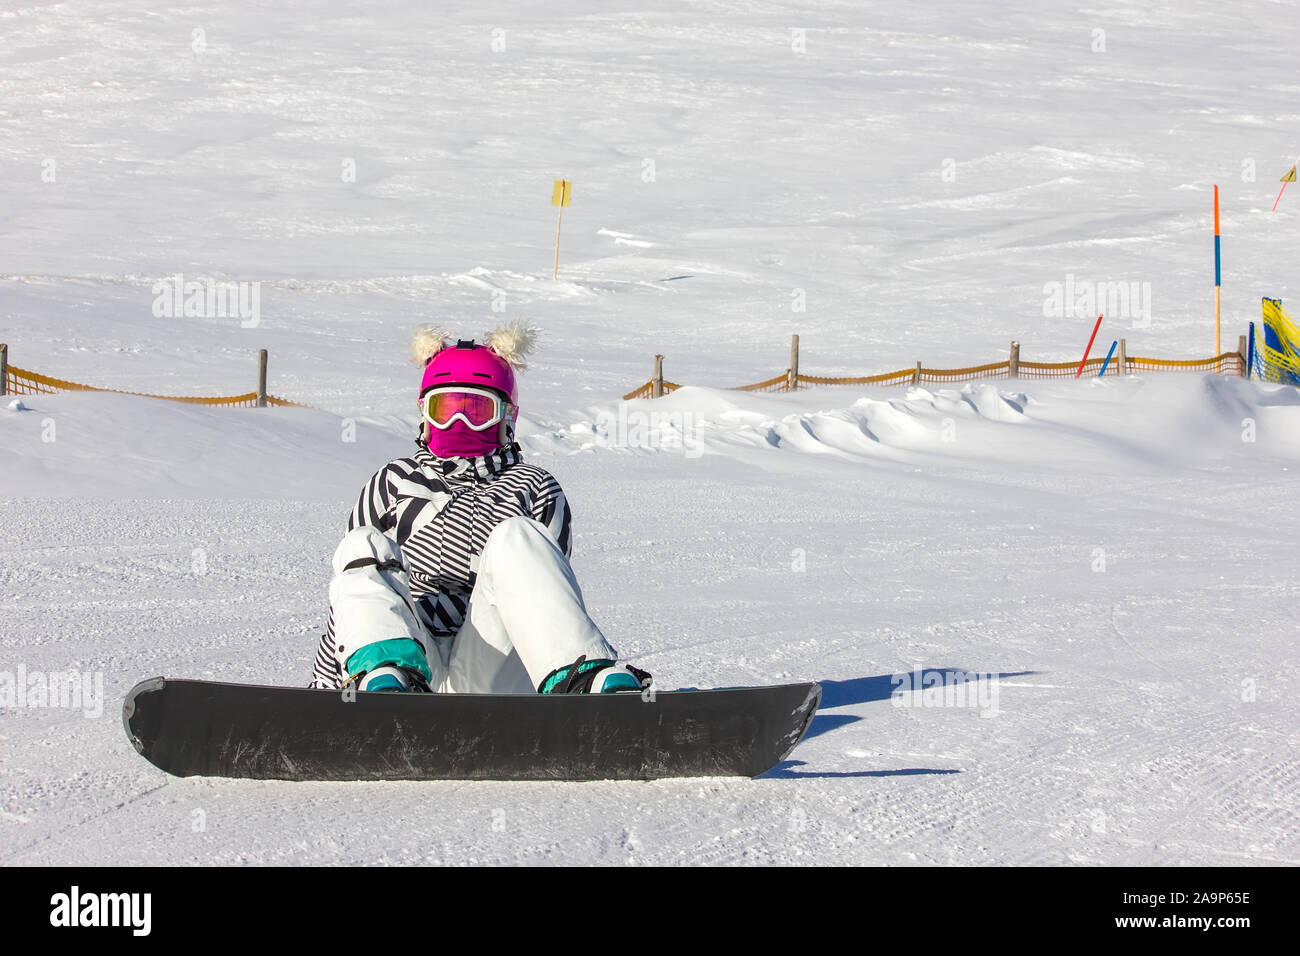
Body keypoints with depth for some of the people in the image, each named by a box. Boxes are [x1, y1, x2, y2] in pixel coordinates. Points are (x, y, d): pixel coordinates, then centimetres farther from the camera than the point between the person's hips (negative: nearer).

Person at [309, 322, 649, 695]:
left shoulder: (534, 490, 18)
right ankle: (383, 677, -54)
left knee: (514, 538, -23)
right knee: (364, 548, -22)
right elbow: (349, 589, 22)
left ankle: (590, 678, -47)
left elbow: (550, 588, 16)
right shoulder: (394, 484, 21)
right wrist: (324, 681, 15)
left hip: (493, 678, -1)